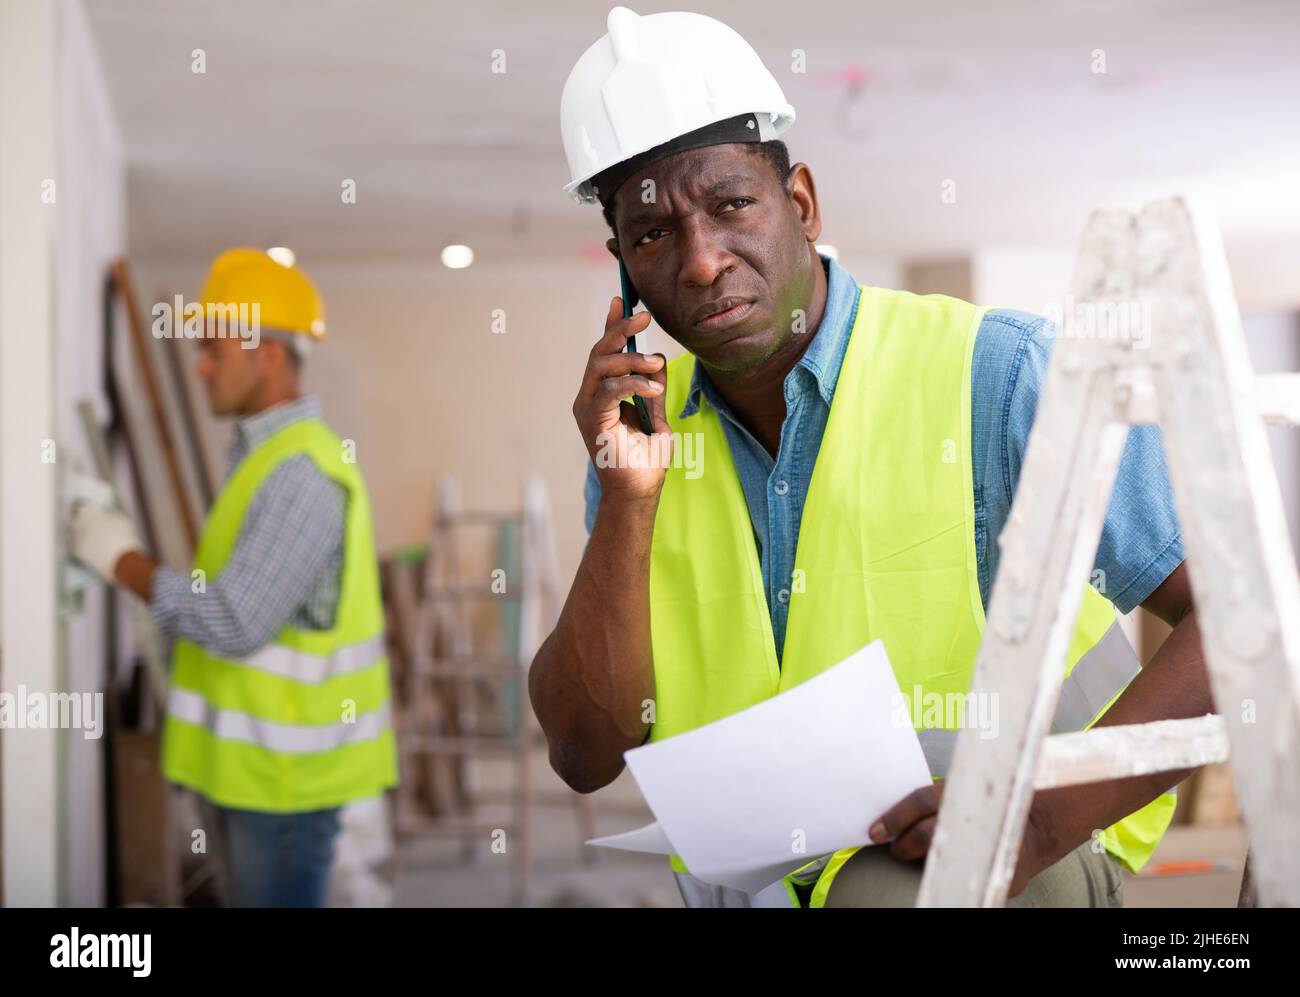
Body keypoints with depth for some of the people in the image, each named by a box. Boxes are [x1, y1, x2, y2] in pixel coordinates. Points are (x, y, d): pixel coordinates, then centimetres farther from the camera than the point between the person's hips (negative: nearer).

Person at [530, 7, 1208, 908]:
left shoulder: (997, 373, -11)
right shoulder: (644, 424, 5)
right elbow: (586, 754, 0)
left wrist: (1044, 814, -28)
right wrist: (628, 498, -11)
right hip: (755, 872, 6)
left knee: (889, 892, -34)